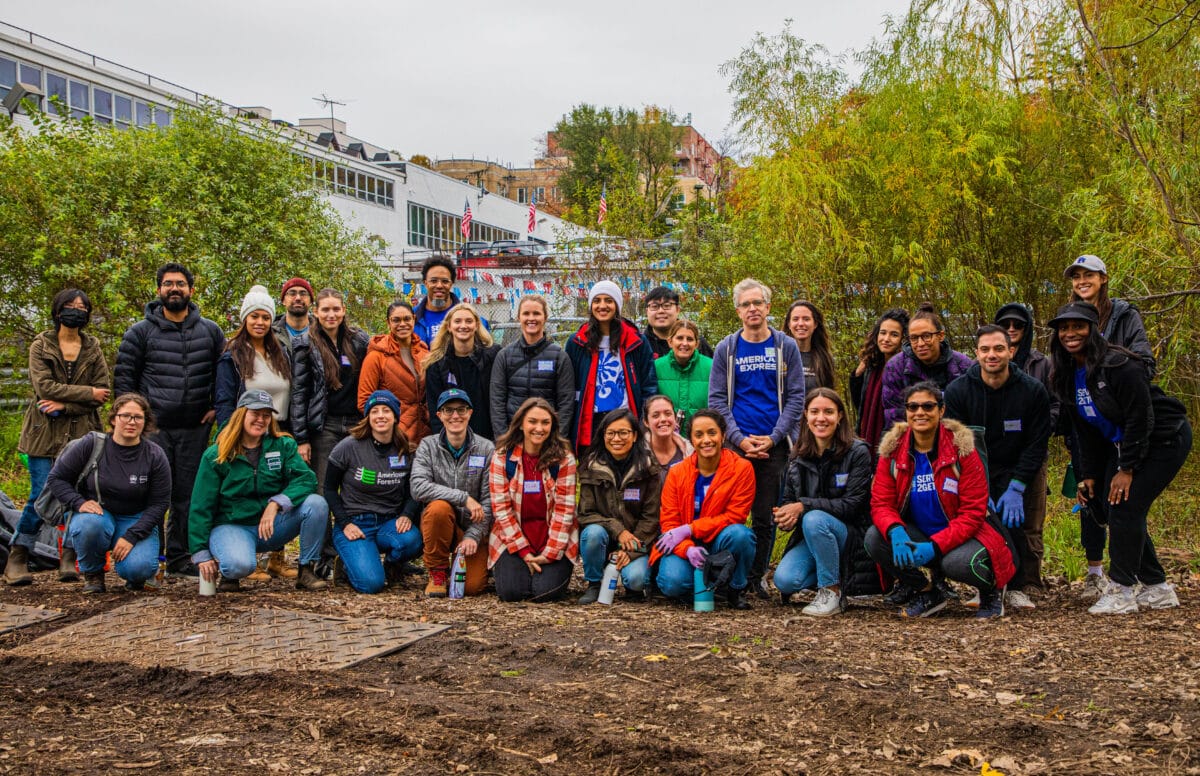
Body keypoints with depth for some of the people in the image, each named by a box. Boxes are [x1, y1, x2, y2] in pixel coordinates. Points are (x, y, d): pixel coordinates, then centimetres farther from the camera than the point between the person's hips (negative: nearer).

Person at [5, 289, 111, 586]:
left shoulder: (93, 349, 9)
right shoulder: (40, 346, 4)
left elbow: (103, 393, -1)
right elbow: (44, 387, -10)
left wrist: (64, 405, -11)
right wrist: (87, 393, -11)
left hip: (81, 432, 2)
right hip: (45, 433, -2)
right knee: (42, 496, -8)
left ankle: (68, 560, 6)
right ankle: (17, 558, 6)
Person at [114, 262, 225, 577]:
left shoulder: (210, 332, 9)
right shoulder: (141, 332, 3)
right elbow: (122, 376, 5)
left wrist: (216, 408, 5)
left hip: (195, 430, 2)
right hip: (153, 428, -2)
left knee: (187, 496, 7)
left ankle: (179, 558, 15)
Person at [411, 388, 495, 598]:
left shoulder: (486, 449, -4)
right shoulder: (428, 446, -4)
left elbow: (489, 501, -7)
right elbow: (418, 488, -20)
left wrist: (473, 536, -17)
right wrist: (464, 498, -24)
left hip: (474, 526, 0)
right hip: (437, 522, 0)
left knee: (473, 586, -18)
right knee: (439, 507, -35)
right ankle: (437, 573, -12)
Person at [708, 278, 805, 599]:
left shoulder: (786, 347, 5)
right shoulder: (726, 348, 6)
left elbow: (796, 397, 2)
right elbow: (716, 399, 3)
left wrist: (773, 438, -8)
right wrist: (739, 439, -8)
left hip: (774, 445, 0)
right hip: (735, 444, 0)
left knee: (765, 517, 3)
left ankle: (757, 577, 15)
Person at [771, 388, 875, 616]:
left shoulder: (858, 452, -9)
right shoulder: (798, 457, 5)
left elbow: (852, 504, -15)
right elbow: (788, 500, 8)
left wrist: (804, 506, -25)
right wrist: (784, 516, -17)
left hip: (850, 535, -4)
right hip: (811, 537, 4)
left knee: (815, 519, -36)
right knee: (784, 580, -23)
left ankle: (832, 594, -20)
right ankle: (833, 575, 7)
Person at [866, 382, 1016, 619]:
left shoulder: (961, 449, -12)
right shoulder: (893, 451, -3)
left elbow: (973, 513, -15)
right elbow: (881, 503, -7)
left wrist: (934, 546, -28)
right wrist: (895, 532, -31)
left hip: (960, 535, -4)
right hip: (915, 534, 4)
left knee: (958, 562, -37)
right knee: (874, 538, -23)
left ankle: (991, 590, 3)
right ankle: (928, 593, 1)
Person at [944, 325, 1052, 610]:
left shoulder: (1033, 390, -16)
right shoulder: (957, 391, -15)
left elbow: (1036, 445, -12)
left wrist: (1017, 488, -20)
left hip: (1023, 470, 0)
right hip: (978, 470, 0)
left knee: (1025, 527, -11)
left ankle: (1022, 588, 1)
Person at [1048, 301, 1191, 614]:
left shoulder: (1120, 365, -24)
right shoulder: (1069, 375, 1)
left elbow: (1140, 418, -24)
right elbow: (1085, 430, 6)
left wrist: (1127, 469, -22)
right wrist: (1088, 475, 1)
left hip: (1164, 439, -9)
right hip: (1123, 444, 9)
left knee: (1124, 508, -15)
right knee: (1110, 508, 4)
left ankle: (1121, 591, -5)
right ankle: (1158, 590, 16)